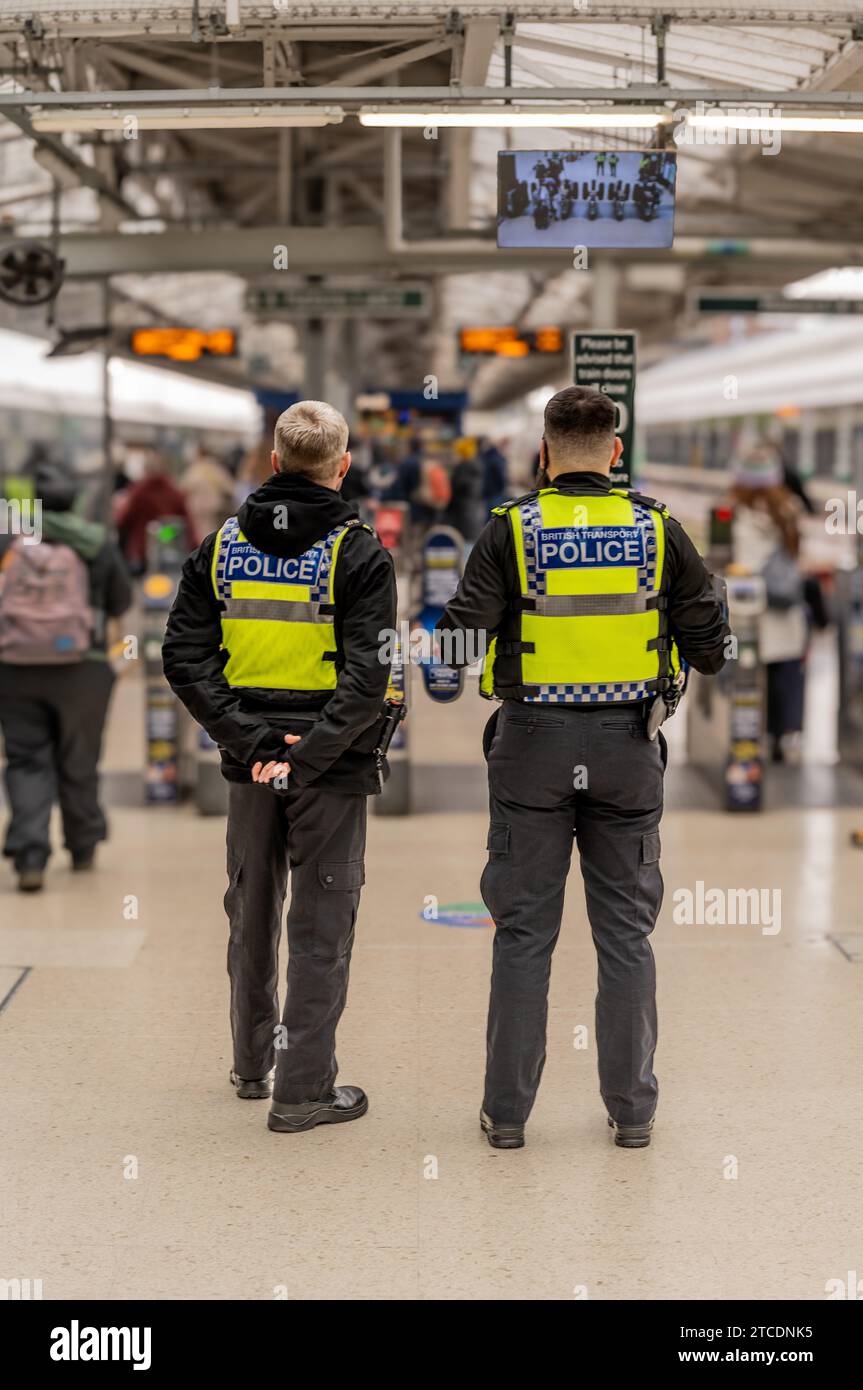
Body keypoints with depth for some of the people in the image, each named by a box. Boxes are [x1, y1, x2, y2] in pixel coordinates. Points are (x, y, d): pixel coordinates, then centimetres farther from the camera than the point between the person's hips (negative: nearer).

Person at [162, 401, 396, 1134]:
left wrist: (247, 737, -7)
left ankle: (252, 1065, 31)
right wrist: (308, 754, -17)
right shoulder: (358, 552, -8)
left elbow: (185, 657, -3)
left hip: (249, 760, 4)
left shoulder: (221, 545, 4)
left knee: (252, 913, 18)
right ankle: (303, 1088, 5)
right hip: (330, 767, -4)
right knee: (321, 923, 3)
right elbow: (366, 674, -19)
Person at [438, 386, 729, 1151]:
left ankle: (508, 1109, 11)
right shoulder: (658, 530, -1)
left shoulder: (513, 530, -6)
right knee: (626, 930, 9)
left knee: (524, 930, 6)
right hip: (627, 744, 1)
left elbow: (458, 642, -11)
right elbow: (710, 649, 1)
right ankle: (632, 1108, 14)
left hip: (533, 744, -1)